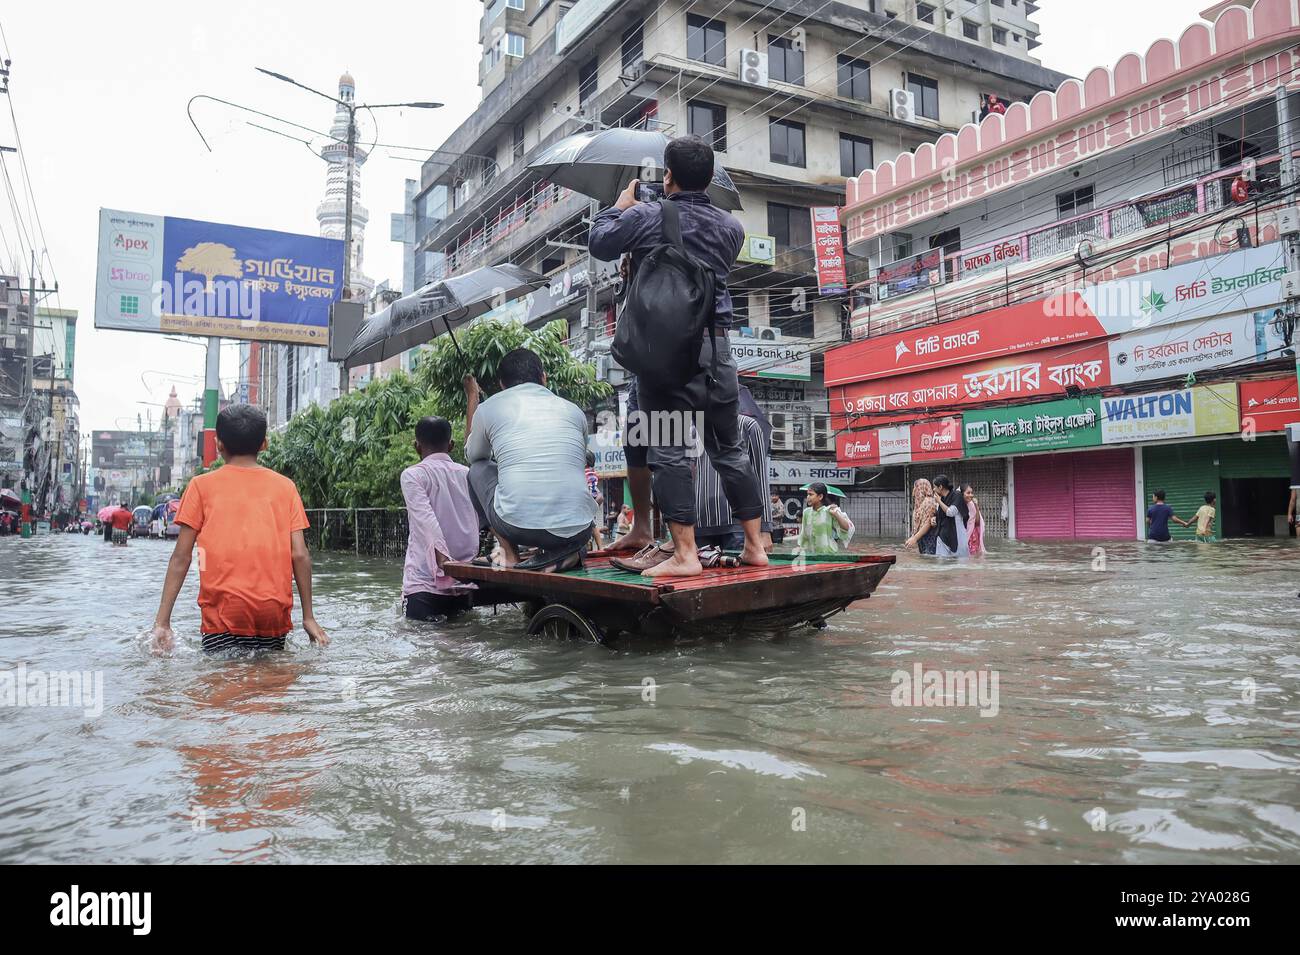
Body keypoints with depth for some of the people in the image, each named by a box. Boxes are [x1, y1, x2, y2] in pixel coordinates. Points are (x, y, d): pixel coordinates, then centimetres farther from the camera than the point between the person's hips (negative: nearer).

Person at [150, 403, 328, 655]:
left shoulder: (201, 486, 7)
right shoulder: (285, 486, 9)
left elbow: (181, 557, 3)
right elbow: (300, 556, 3)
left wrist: (162, 620, 6)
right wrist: (308, 617, 8)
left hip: (224, 612, -1)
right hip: (274, 612, 1)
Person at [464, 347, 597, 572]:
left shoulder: (488, 408, 11)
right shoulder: (573, 410, 17)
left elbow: (473, 455, 33)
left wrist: (471, 400, 46)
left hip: (517, 526, -2)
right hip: (578, 532, 2)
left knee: (478, 468, 27)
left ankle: (510, 554, 13)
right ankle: (565, 551, 8)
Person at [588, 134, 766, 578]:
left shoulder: (645, 217, -2)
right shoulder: (731, 227, 11)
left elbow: (599, 243, 12)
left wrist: (621, 205, 29)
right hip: (716, 347, 5)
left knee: (668, 450, -3)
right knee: (729, 449, 13)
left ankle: (684, 554, -7)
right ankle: (754, 545, 16)